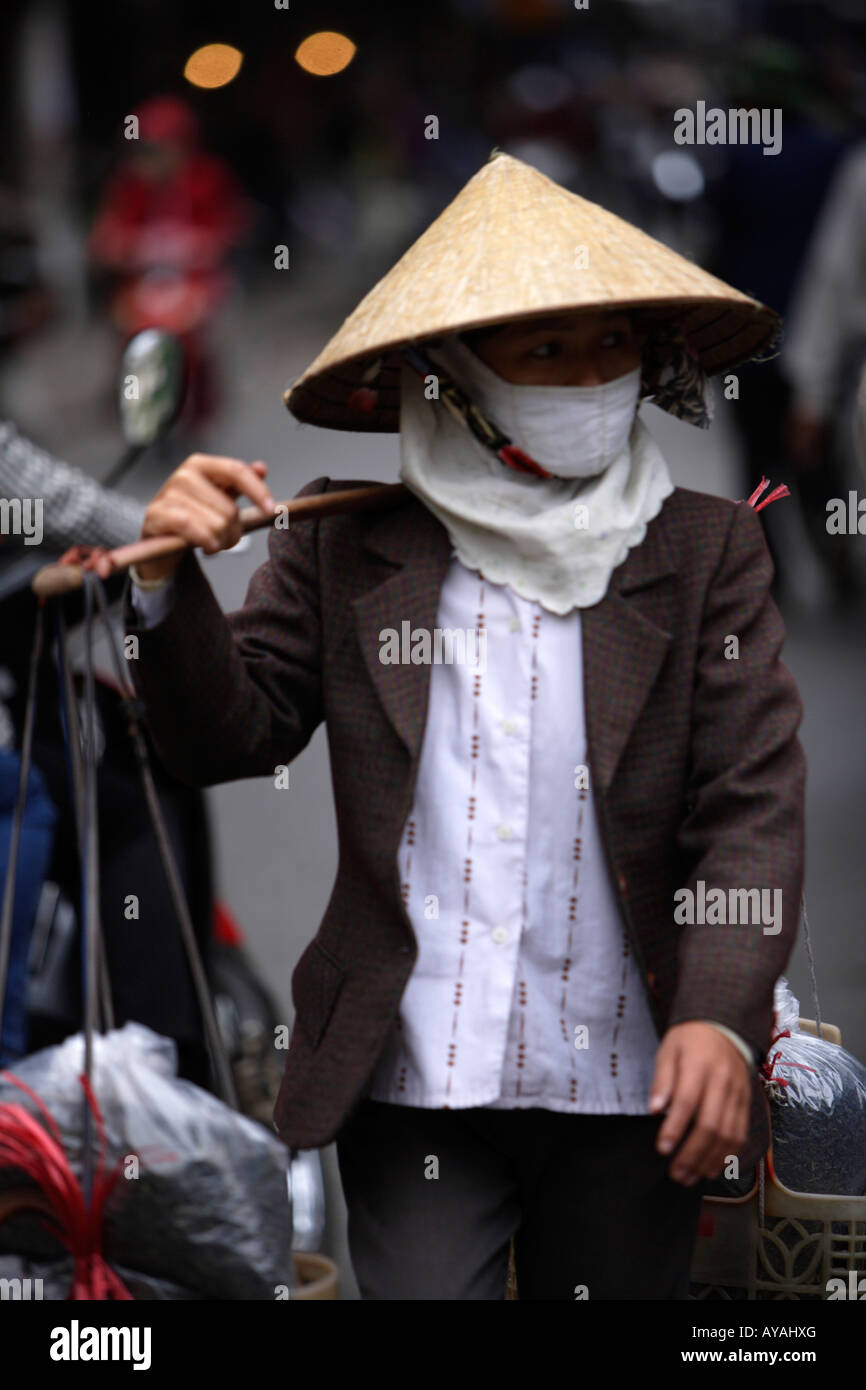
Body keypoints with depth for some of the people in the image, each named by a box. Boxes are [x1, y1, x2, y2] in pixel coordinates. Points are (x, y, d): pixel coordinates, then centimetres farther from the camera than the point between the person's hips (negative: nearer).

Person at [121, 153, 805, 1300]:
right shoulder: (347, 549, 6)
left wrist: (720, 1013, -18)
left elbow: (754, 805, -4)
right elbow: (228, 740, 6)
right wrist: (169, 585, -13)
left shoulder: (707, 553, 4)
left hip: (633, 1090, 1)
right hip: (415, 1079, -1)